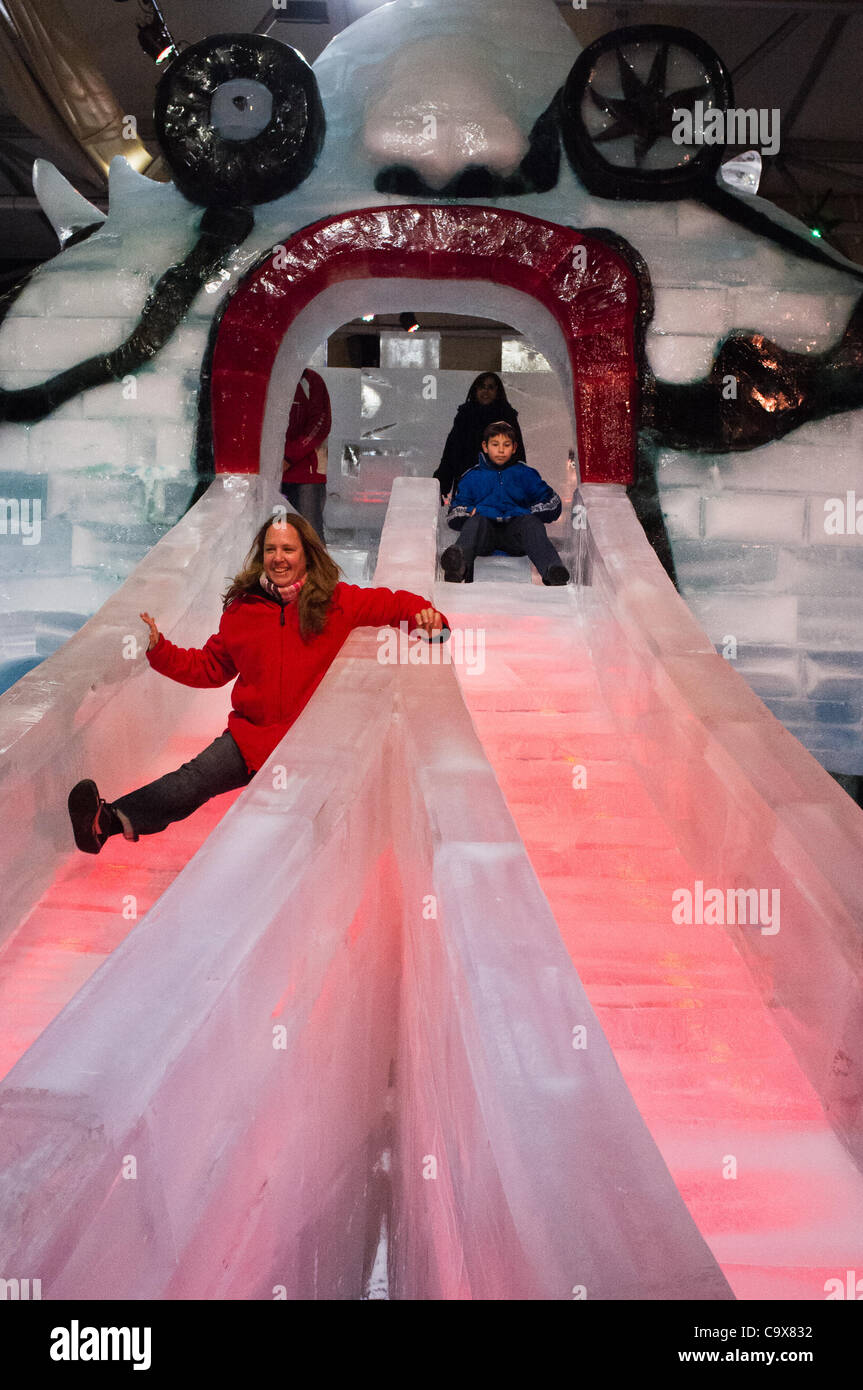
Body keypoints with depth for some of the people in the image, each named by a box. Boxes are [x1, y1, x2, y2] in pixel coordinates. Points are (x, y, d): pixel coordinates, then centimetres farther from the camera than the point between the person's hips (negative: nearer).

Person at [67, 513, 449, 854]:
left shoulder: (336, 601, 3)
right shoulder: (243, 608, 10)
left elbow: (391, 603, 11)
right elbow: (209, 667, 18)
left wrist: (424, 614, -10)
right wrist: (158, 649, 7)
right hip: (252, 731, 0)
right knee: (194, 779, -26)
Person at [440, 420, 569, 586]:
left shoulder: (525, 474, 25)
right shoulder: (472, 477, 25)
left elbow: (553, 504, 18)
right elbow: (453, 516, 18)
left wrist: (527, 514, 1)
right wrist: (472, 511, -4)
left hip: (514, 531, 1)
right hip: (485, 533, 0)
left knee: (531, 522, -31)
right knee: (476, 521, -33)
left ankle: (552, 568, -61)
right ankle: (459, 564, -68)